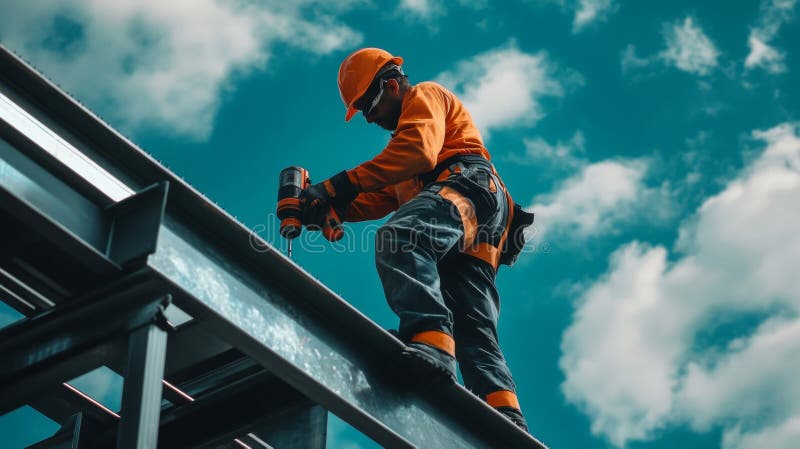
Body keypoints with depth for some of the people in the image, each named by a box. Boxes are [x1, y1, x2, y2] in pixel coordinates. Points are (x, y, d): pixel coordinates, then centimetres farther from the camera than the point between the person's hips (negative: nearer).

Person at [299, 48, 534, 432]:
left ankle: (430, 339, -56)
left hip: (468, 184, -10)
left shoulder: (425, 96, 17)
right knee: (475, 332, -6)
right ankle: (506, 419, -22)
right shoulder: (404, 135, 45)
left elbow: (419, 151, -6)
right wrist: (333, 208, 13)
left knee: (397, 238, -36)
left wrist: (341, 185, -11)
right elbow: (384, 198, 31)